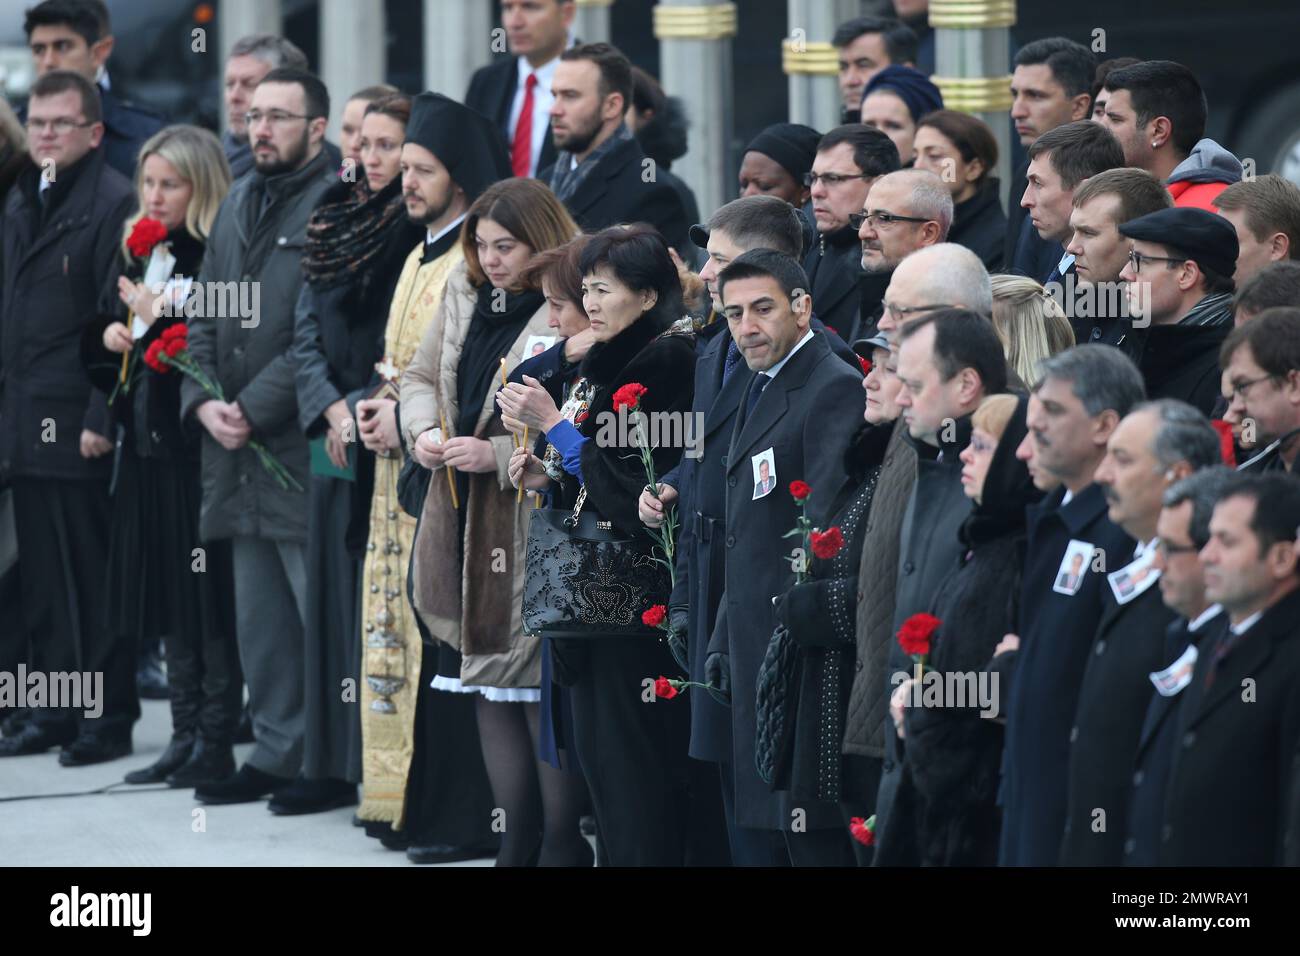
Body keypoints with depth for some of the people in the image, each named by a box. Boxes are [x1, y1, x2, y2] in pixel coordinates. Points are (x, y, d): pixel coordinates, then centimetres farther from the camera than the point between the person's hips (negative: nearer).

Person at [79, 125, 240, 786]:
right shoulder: (138, 253, 14)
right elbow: (98, 338, 23)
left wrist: (156, 316, -15)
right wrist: (110, 332, 2)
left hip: (198, 445, -8)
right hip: (146, 443, 8)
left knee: (208, 598, -4)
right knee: (166, 596, 12)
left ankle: (217, 742, 2)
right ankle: (186, 736, 18)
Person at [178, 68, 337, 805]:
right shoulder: (240, 205, 16)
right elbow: (204, 317, 17)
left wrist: (254, 407, -15)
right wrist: (204, 401, 1)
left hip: (301, 443, -8)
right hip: (238, 449, 8)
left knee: (322, 614, -6)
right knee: (260, 614, 12)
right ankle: (277, 751, 19)